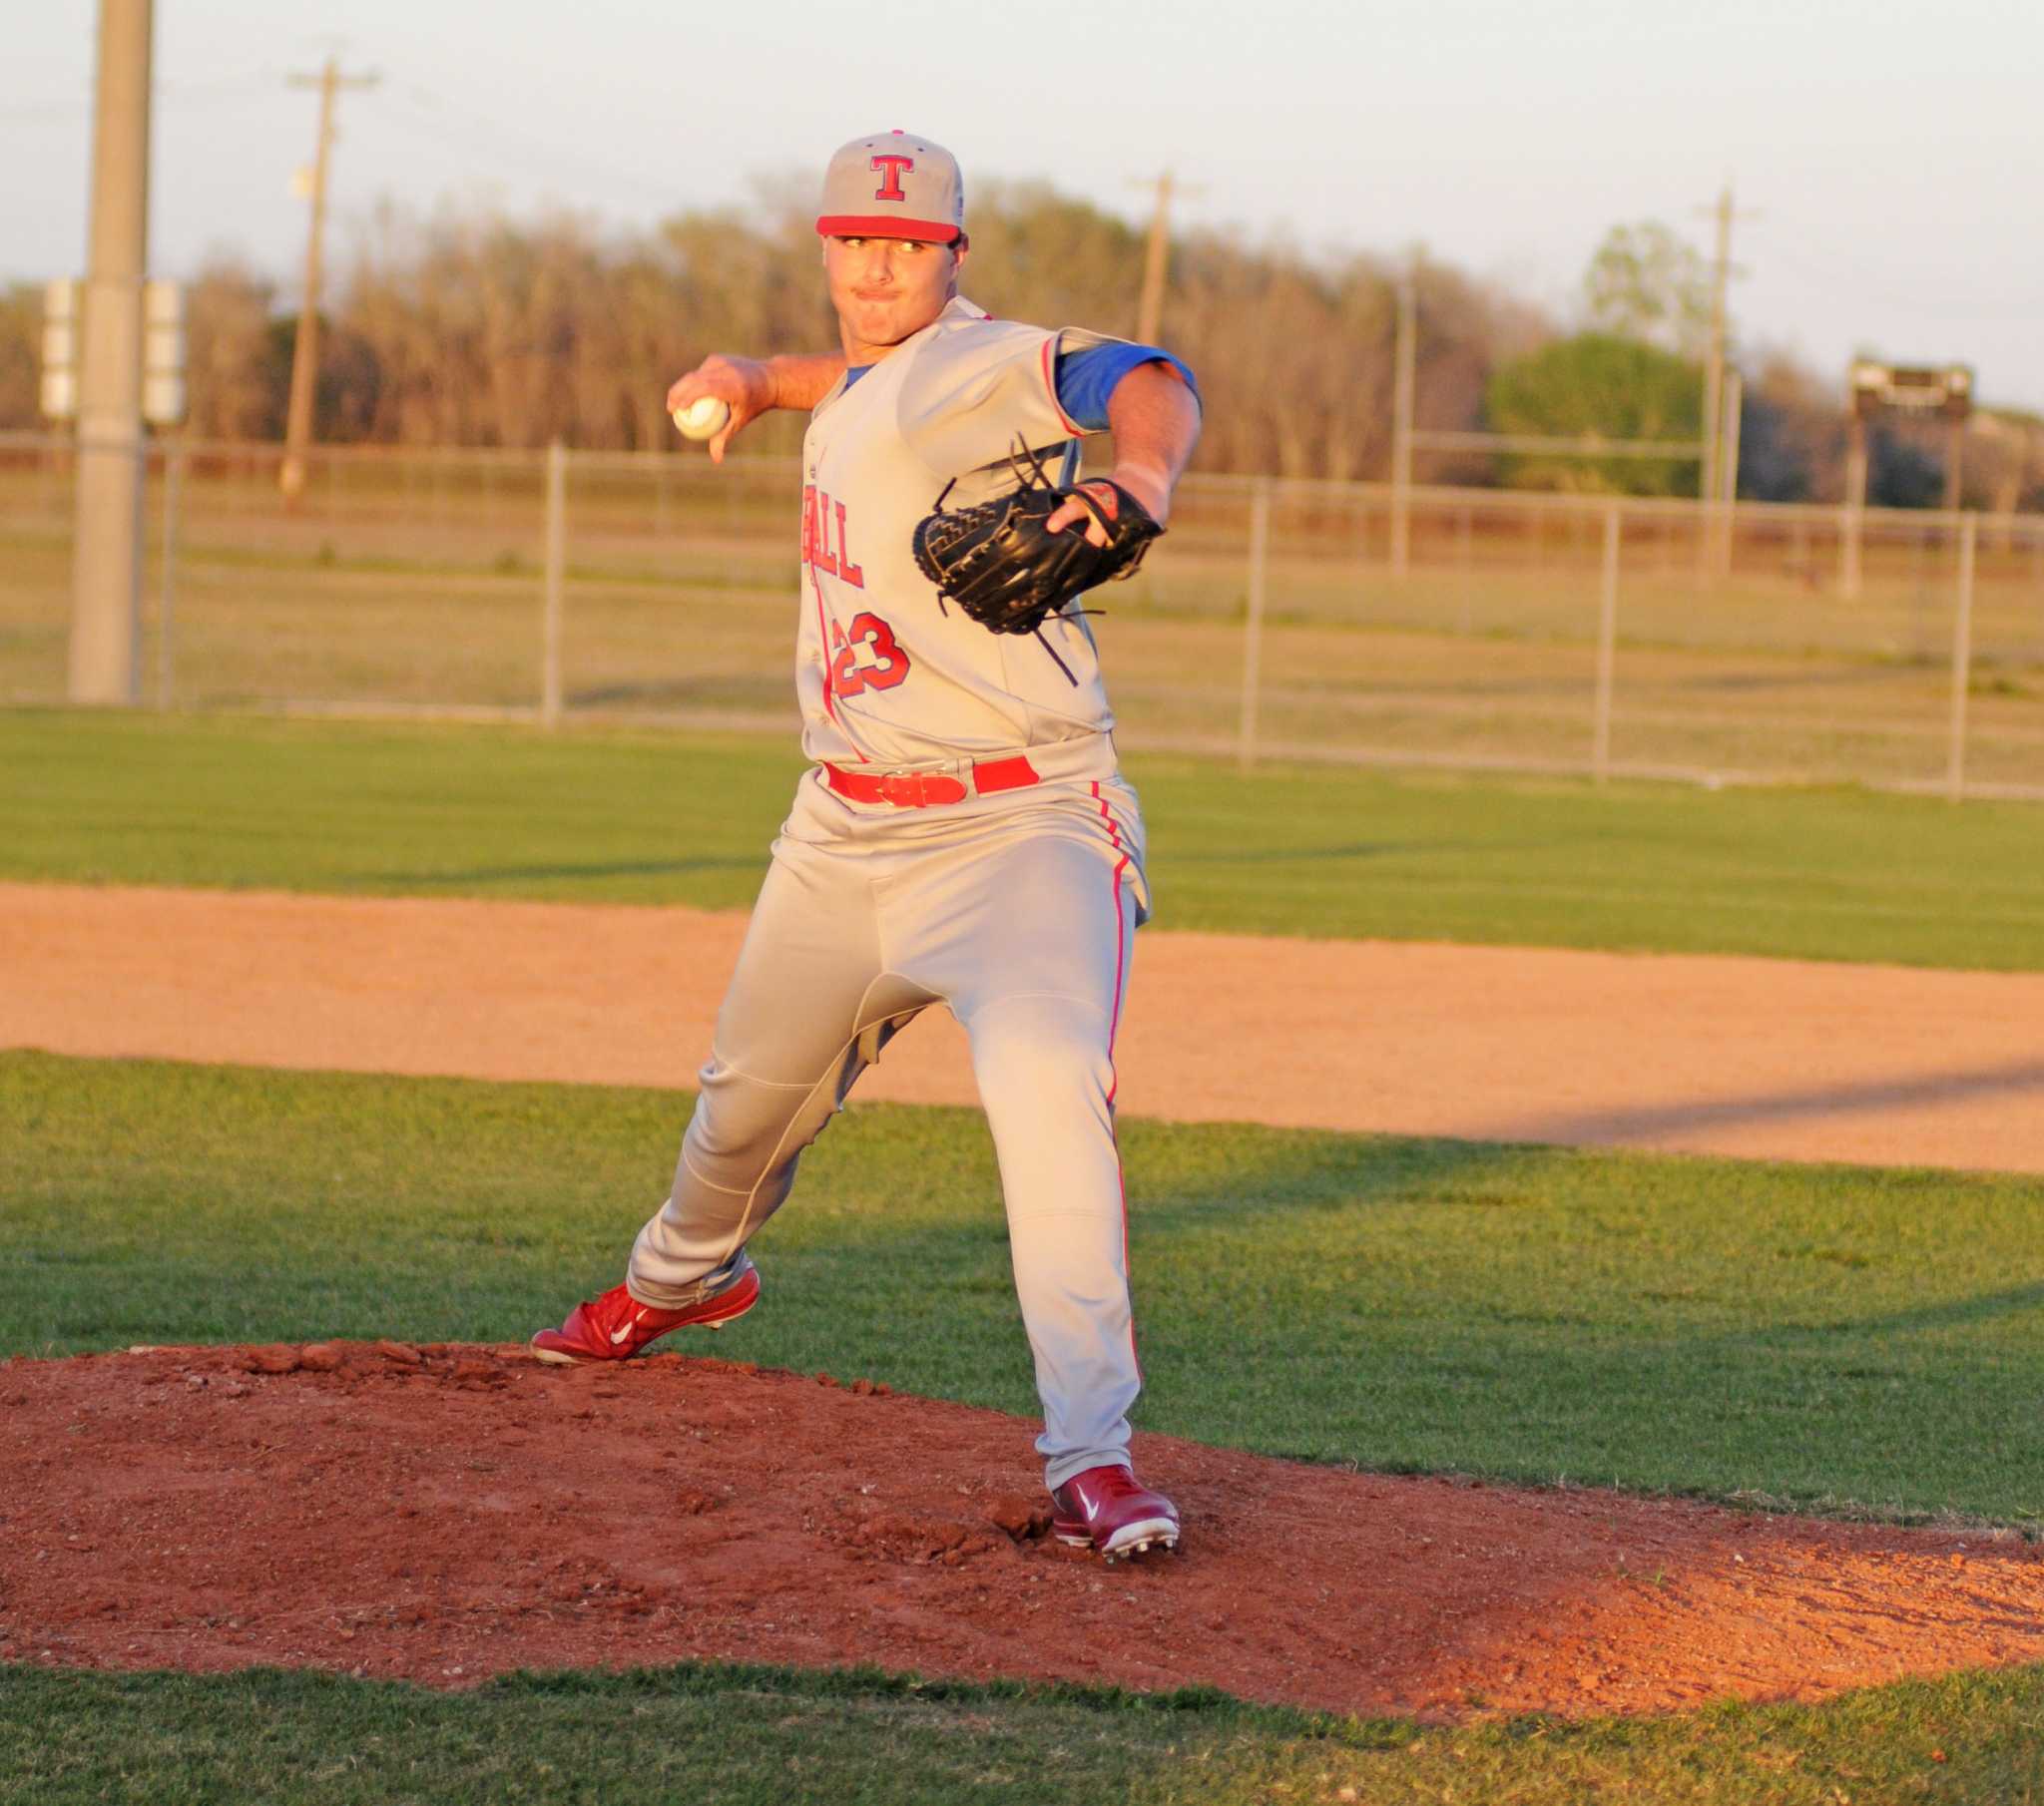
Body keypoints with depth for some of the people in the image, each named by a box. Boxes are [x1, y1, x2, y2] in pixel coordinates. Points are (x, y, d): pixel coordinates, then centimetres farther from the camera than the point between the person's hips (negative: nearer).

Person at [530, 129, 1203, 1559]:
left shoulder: (973, 368, -16)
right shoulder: (864, 387, 10)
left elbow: (1149, 380, -36)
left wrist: (1138, 480, -56)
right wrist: (763, 380, 23)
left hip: (1021, 831, -8)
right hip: (846, 835, 8)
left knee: (1047, 1080, -31)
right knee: (752, 1093, 24)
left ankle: (1090, 1458, -32)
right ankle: (683, 1275, 57)